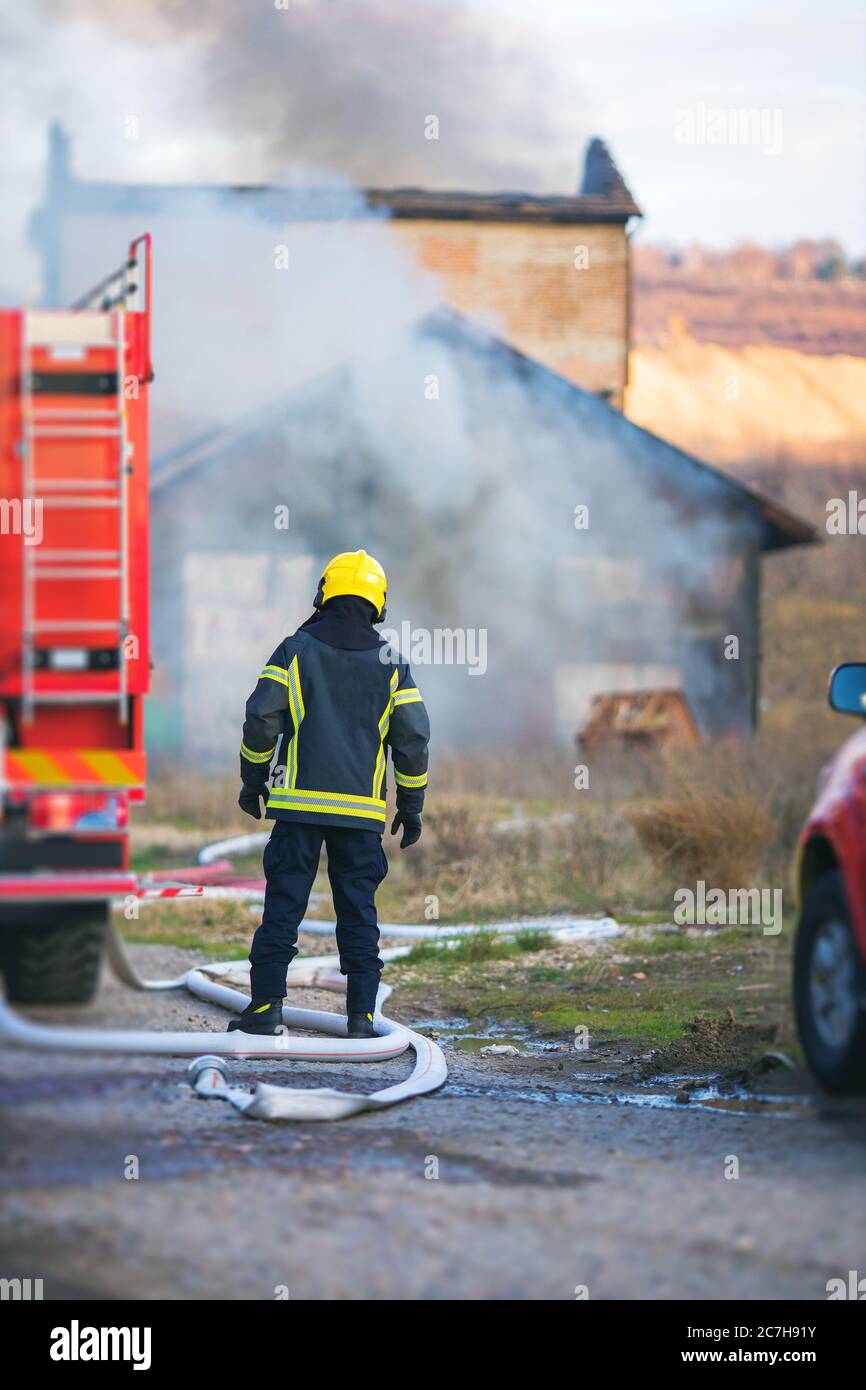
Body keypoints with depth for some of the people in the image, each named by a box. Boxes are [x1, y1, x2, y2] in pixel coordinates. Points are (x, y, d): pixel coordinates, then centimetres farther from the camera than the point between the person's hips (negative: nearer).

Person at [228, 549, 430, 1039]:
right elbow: (413, 738, 3)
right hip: (362, 811, 1)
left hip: (299, 803, -1)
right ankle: (361, 1013, 3)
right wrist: (411, 807, 12)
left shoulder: (295, 650, 1)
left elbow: (261, 718, -4)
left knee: (284, 903, 2)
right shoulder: (391, 663, 5)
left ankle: (267, 1006, -1)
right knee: (359, 909, 6)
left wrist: (253, 780, 9)